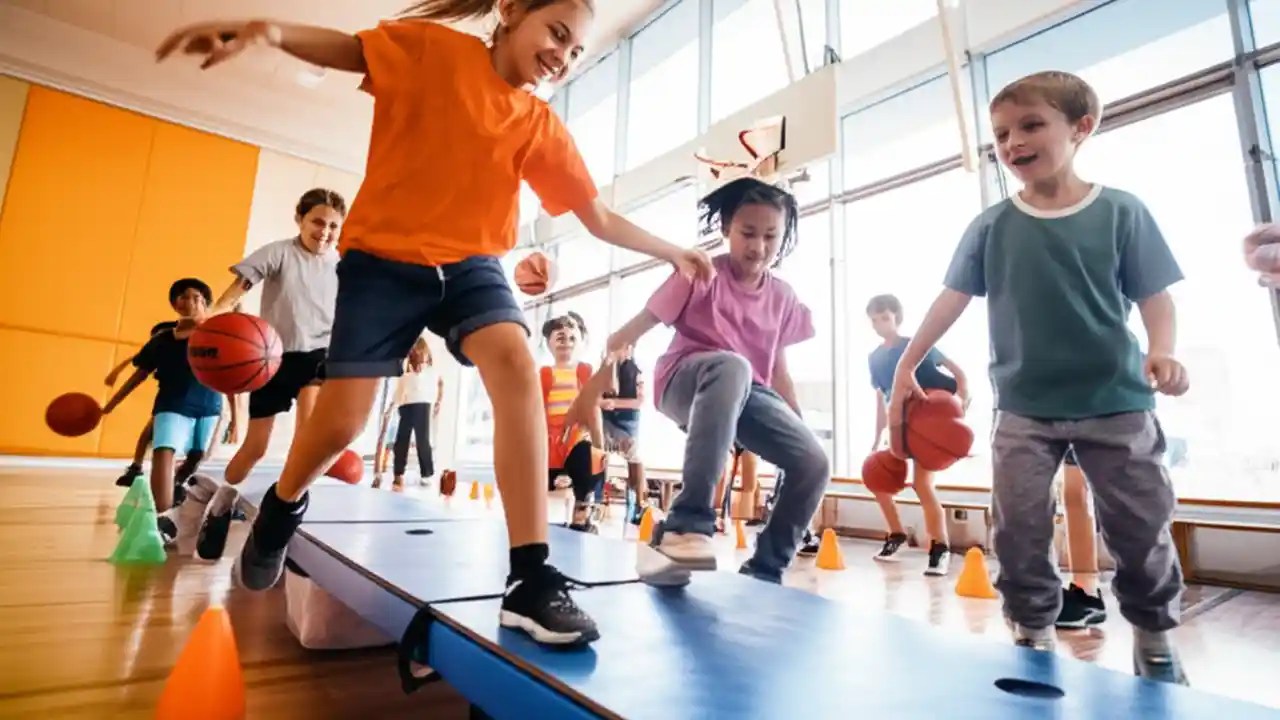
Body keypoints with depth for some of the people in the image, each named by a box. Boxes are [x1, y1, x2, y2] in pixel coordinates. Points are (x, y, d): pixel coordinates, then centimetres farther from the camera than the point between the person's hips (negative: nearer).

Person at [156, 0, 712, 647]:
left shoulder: (543, 128, 6)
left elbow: (600, 220, 8)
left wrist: (672, 254, 5)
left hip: (470, 265, 2)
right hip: (384, 258, -1)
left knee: (516, 363, -30)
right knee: (339, 421, -4)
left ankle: (529, 577, -27)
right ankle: (280, 511, 34)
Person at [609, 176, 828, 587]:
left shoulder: (783, 298, 8)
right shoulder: (704, 275, -8)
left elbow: (777, 370, 15)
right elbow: (635, 330, -12)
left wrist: (800, 425, 11)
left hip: (749, 392, 6)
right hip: (686, 380, -5)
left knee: (814, 464, -15)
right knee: (731, 367, -41)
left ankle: (765, 570, 6)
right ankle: (687, 527, -43)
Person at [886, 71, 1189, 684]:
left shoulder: (1121, 212, 0)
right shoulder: (991, 226, 2)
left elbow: (1155, 295, 1)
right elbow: (952, 299, 1)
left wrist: (1162, 352, -18)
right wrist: (907, 365, -4)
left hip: (1116, 403, 0)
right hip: (1023, 409, 1)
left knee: (1143, 530, 10)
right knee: (1018, 532, 2)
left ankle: (1154, 638, 34)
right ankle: (1034, 637, 20)